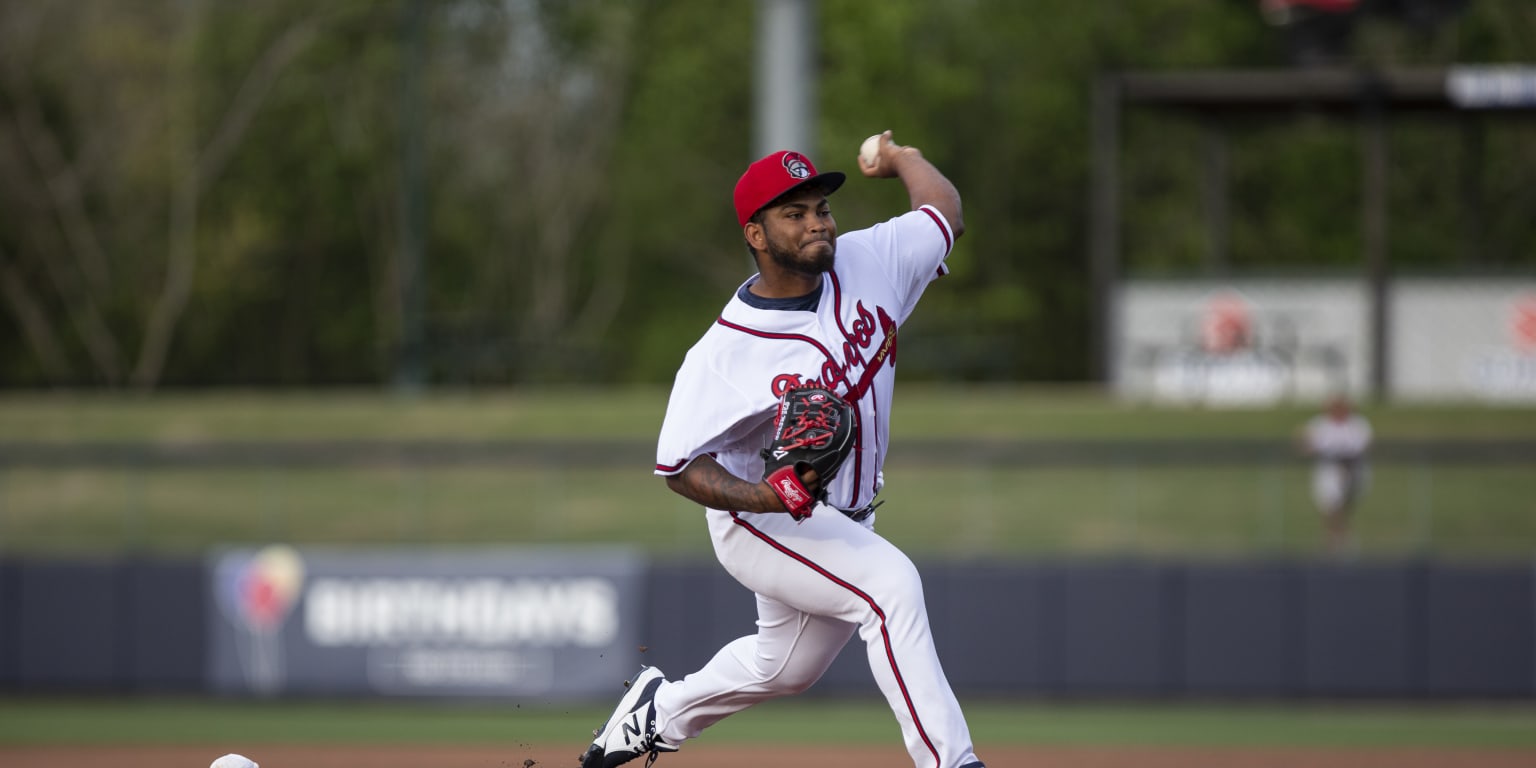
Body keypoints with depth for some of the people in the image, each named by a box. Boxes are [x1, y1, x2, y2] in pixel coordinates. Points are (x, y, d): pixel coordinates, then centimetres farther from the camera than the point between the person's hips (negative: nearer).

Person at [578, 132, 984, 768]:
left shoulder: (866, 264, -11)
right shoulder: (723, 352, -25)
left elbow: (943, 210, 6)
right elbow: (681, 466, -20)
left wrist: (899, 158, 21)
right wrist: (765, 497, -37)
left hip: (845, 520, 7)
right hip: (758, 524, -7)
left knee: (787, 666, 24)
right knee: (891, 581, -30)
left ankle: (661, 710, 52)